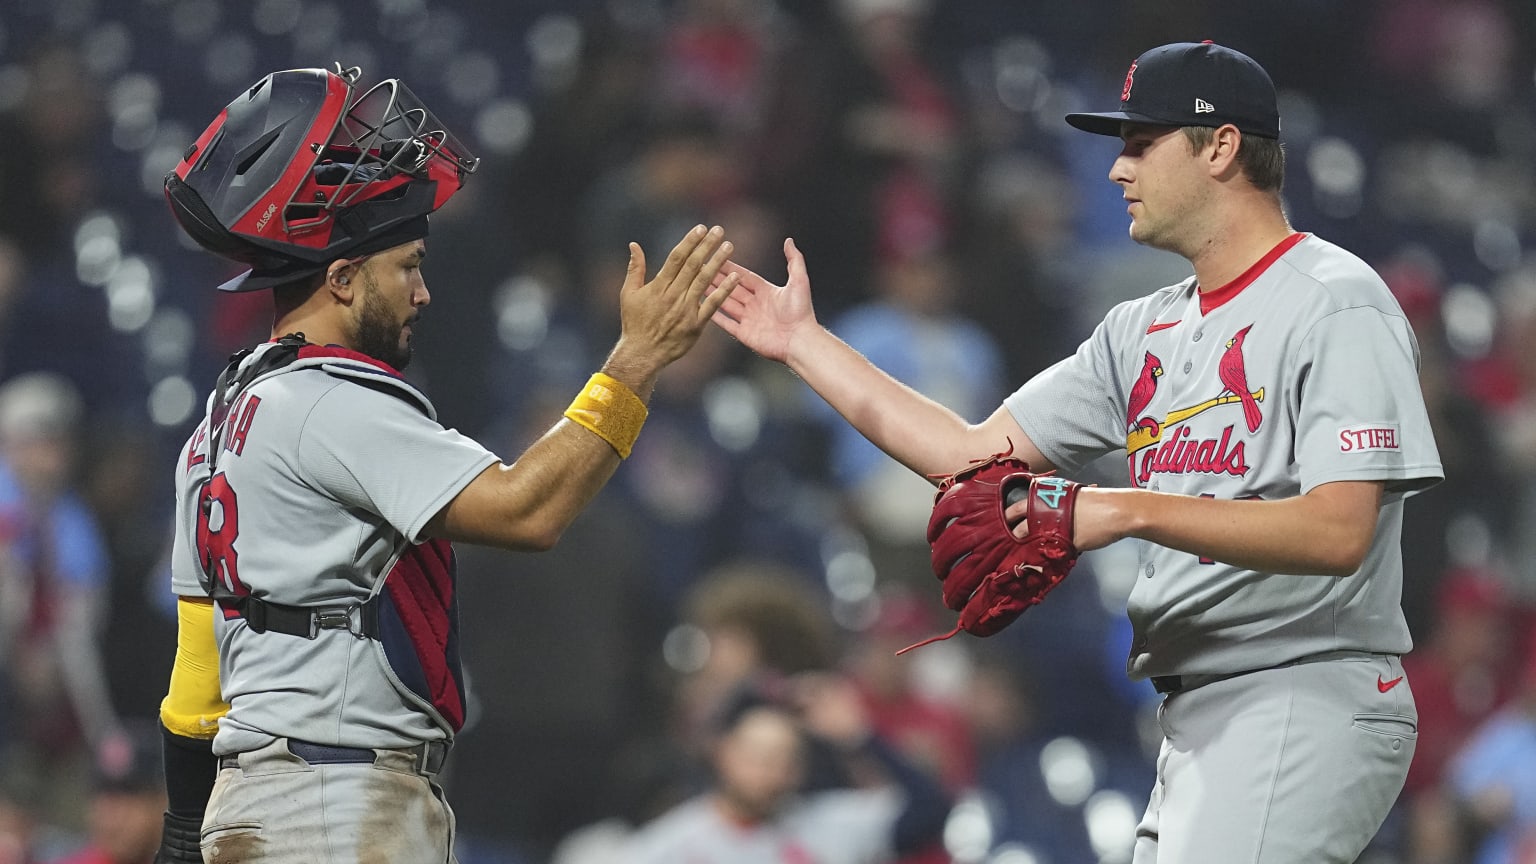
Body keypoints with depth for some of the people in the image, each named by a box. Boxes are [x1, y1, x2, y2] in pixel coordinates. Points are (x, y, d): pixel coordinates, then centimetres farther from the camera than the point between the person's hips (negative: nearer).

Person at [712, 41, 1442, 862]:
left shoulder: (1337, 305, -9)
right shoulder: (1143, 332, 18)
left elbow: (1338, 533, -20)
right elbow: (973, 455, 18)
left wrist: (1130, 509, -25)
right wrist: (804, 344, 17)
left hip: (1303, 700, -9)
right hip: (1194, 722, 9)